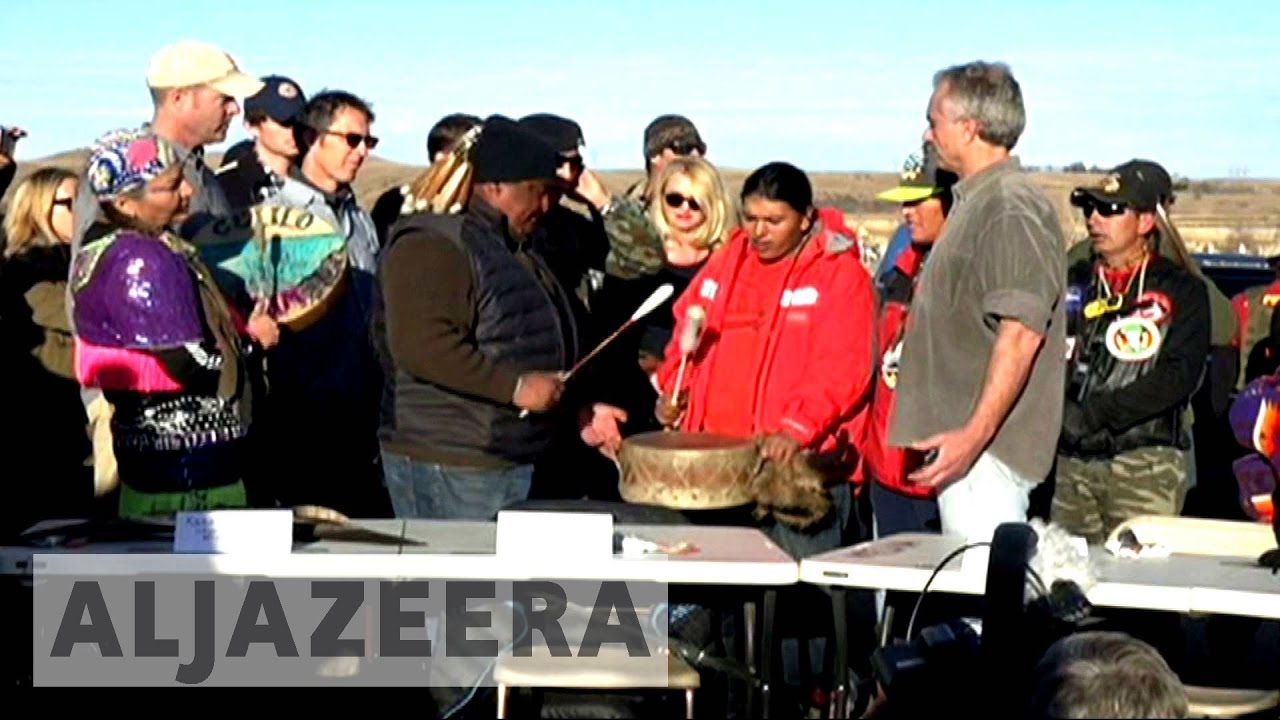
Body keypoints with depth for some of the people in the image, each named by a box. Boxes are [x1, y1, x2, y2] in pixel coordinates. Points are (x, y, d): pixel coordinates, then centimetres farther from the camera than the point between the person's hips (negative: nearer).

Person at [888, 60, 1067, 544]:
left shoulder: (1011, 208, -14)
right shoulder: (976, 202, 18)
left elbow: (1021, 333, -23)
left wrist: (974, 435, -27)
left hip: (987, 450, -11)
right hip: (962, 442, 11)